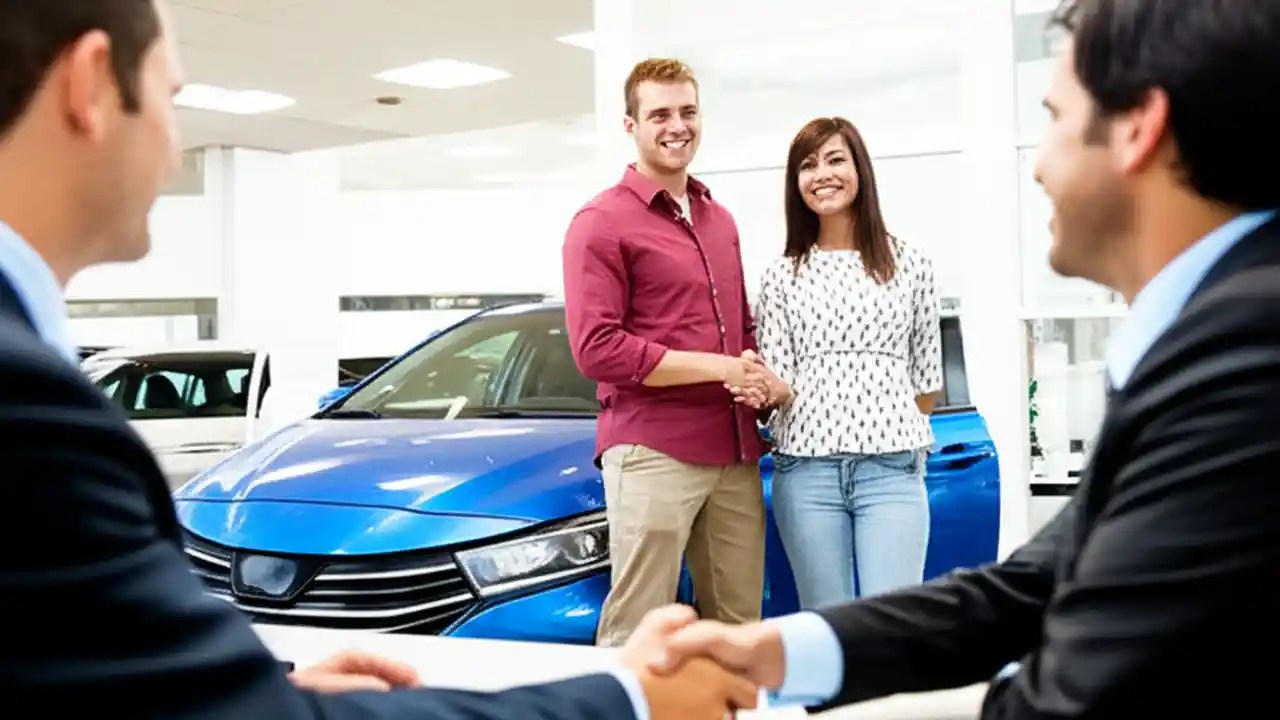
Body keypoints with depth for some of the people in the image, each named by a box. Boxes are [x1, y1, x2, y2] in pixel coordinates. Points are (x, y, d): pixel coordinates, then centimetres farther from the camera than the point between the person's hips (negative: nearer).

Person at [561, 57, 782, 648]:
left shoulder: (719, 220, 19)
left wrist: (758, 375, 4)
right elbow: (596, 348, -12)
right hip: (651, 452, -7)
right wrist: (717, 367, -13)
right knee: (635, 636, -6)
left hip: (735, 454, 7)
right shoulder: (602, 222, -4)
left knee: (739, 627, 9)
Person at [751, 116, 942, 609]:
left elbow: (927, 380, 13)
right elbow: (780, 384, 3)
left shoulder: (909, 263, 7)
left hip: (892, 470, -1)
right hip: (806, 471, 1)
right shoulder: (781, 276, 8)